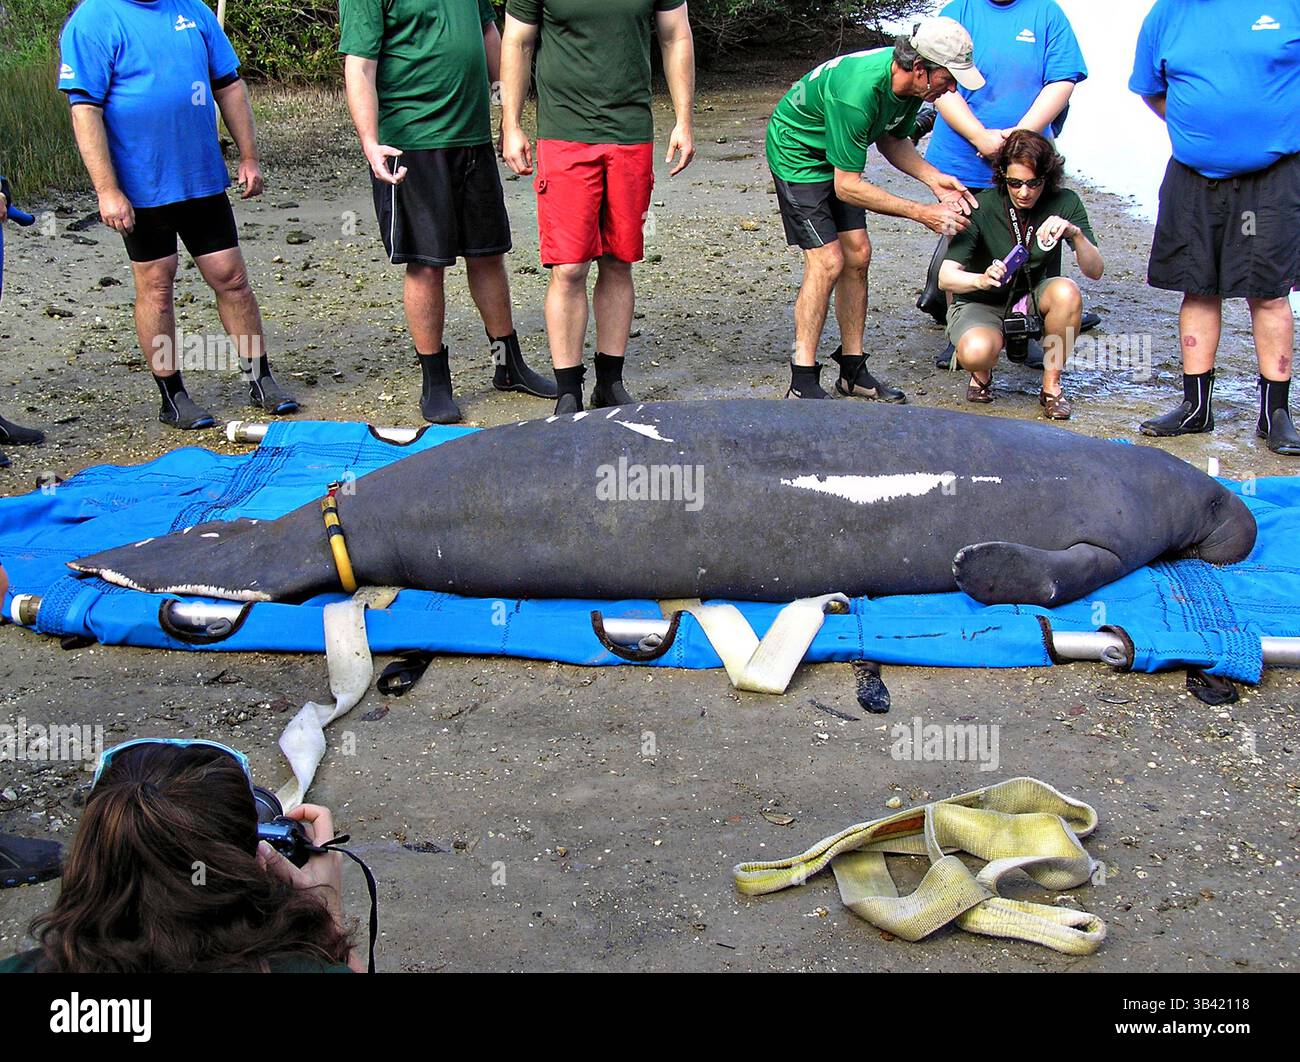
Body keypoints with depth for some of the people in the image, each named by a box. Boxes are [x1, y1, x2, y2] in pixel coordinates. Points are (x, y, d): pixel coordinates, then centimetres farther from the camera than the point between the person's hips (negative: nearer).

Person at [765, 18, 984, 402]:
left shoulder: (910, 82, -12)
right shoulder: (858, 92, -37)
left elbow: (891, 140, 7)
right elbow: (847, 187, -31)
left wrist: (934, 179, -10)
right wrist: (921, 213, -29)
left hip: (838, 157, 8)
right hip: (796, 151, -8)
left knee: (857, 255, 2)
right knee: (827, 262, -15)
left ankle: (853, 371, 10)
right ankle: (803, 383, -9)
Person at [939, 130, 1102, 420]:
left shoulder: (1064, 203, -11)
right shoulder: (983, 207, -18)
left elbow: (1095, 271, -15)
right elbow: (946, 277, -24)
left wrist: (1076, 234, -35)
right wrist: (981, 280, -46)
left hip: (1035, 301, 3)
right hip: (982, 303, -3)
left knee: (1067, 292, -32)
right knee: (976, 352, -36)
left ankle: (1051, 385, -11)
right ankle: (982, 374, 4)